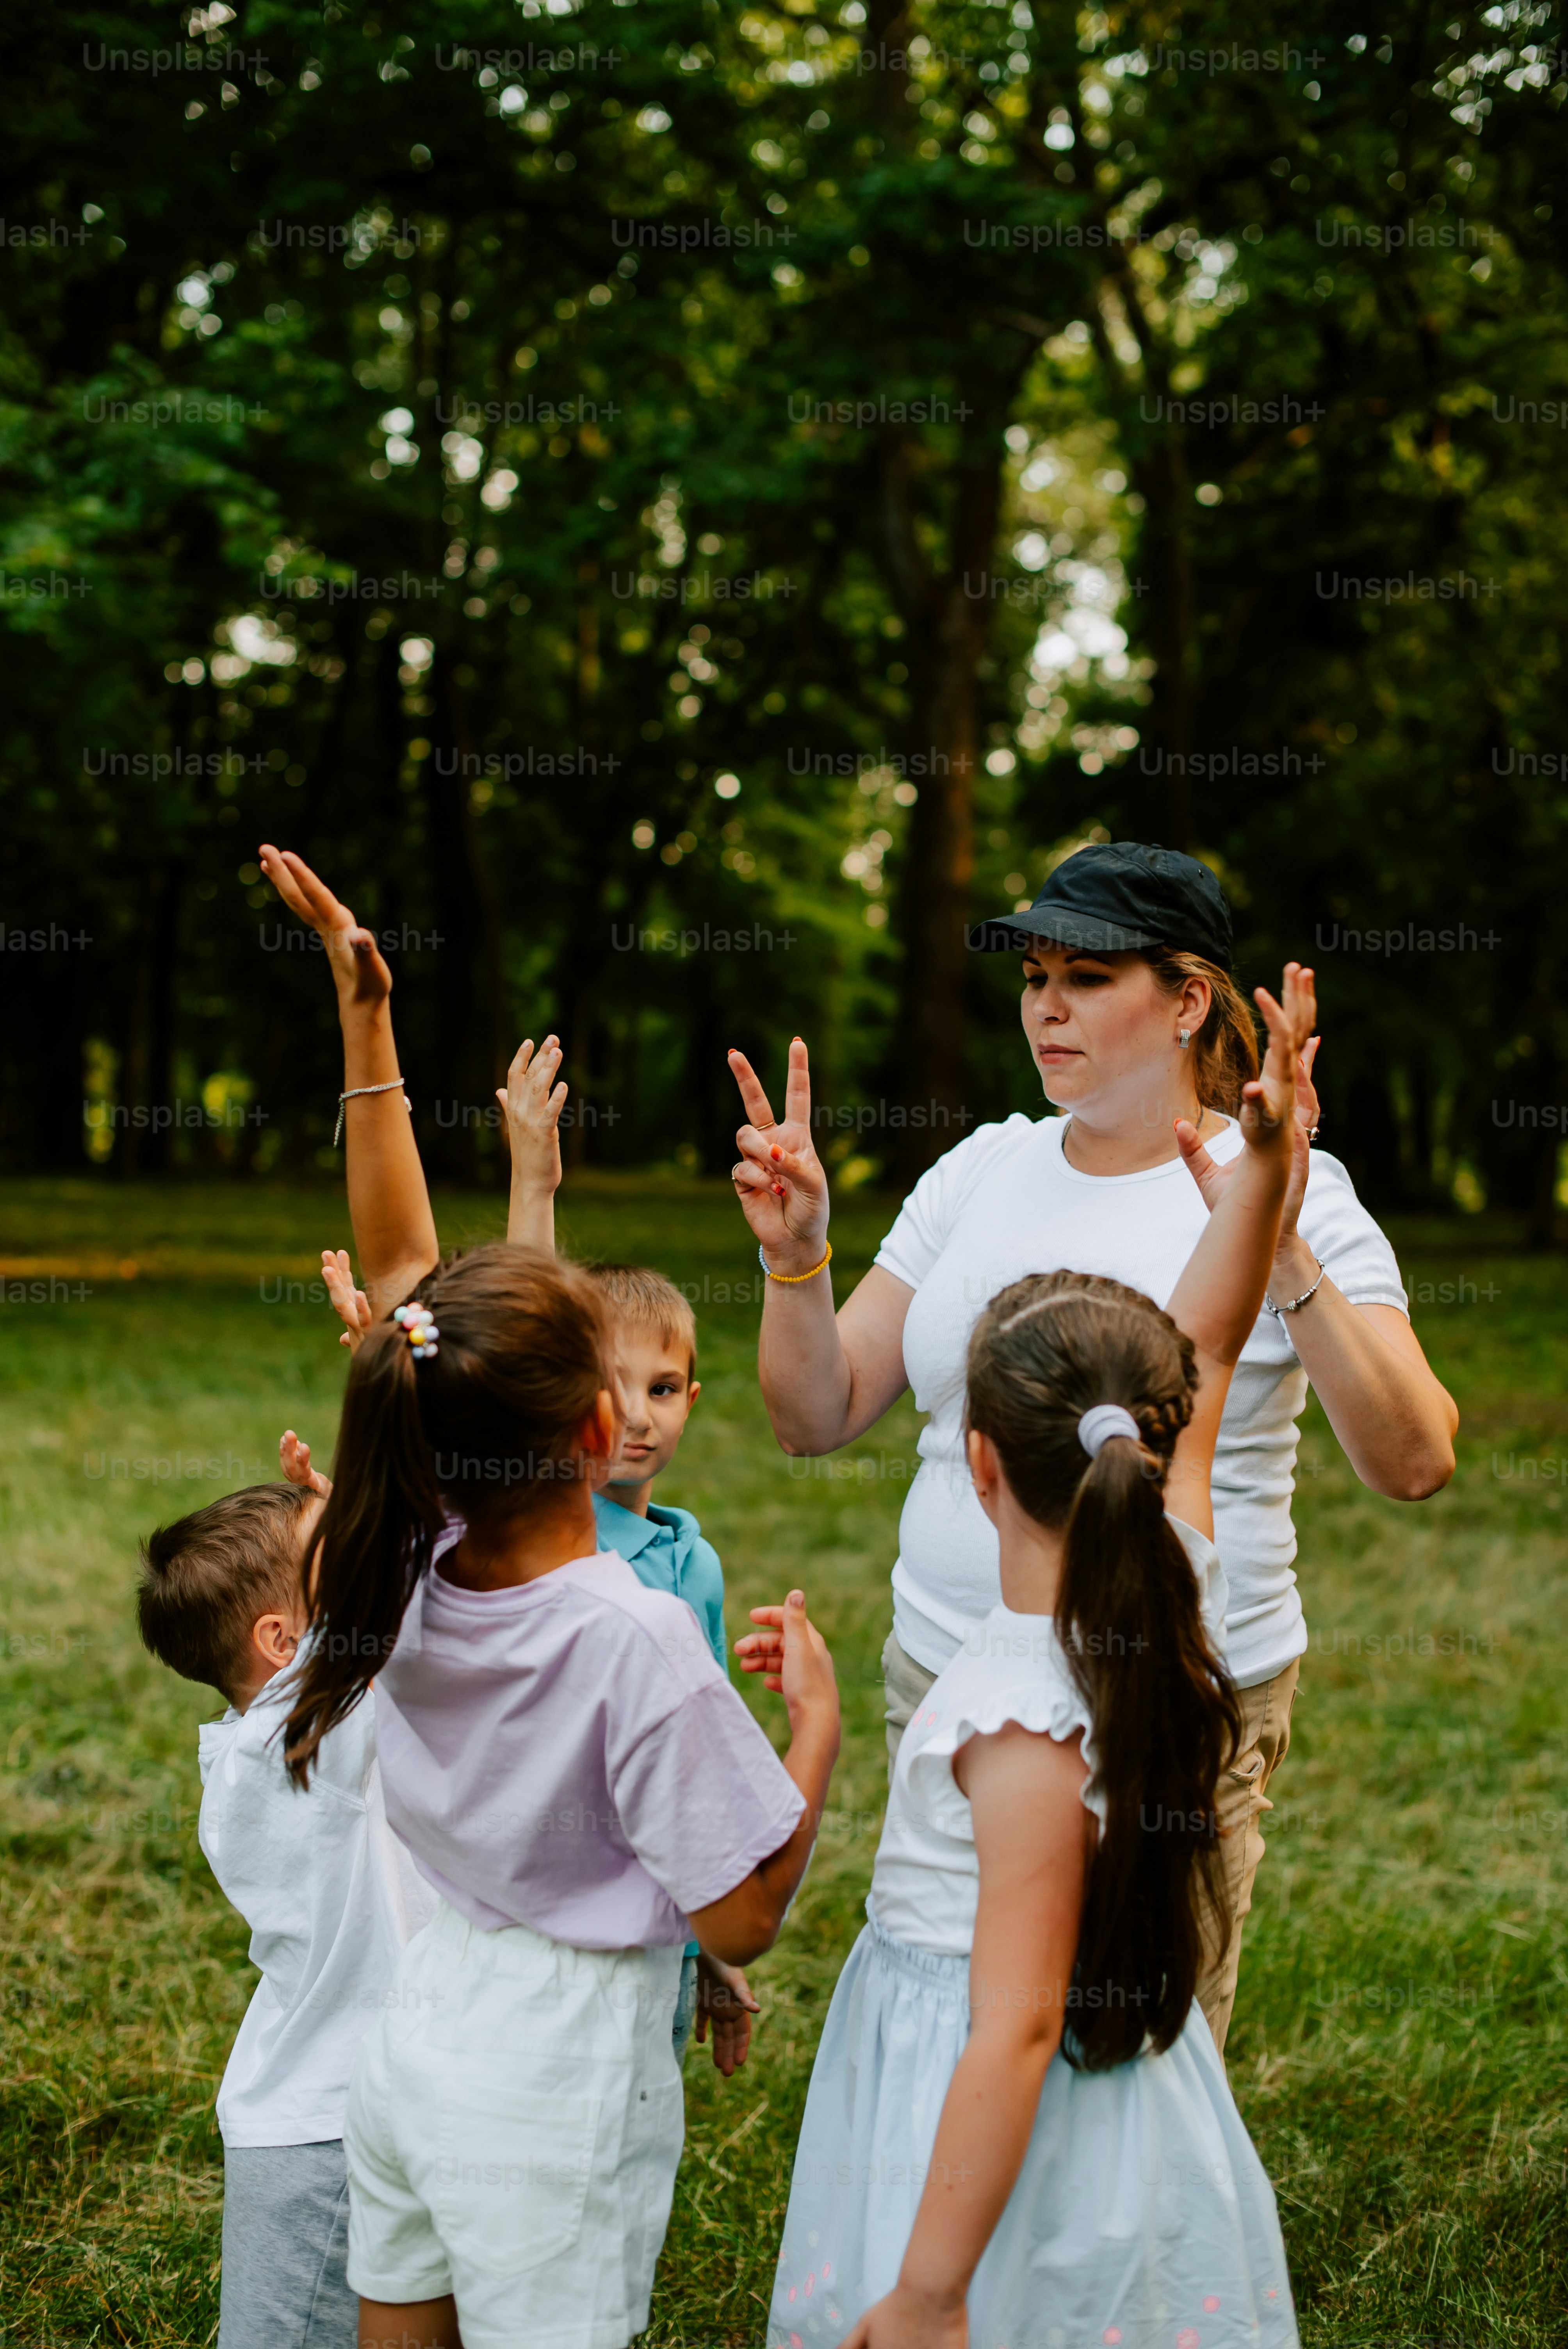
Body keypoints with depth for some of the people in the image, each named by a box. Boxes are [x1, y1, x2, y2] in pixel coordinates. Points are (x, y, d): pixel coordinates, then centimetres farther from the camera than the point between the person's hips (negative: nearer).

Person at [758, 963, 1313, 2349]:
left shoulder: (1024, 1722, -27)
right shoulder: (1180, 1595, -7)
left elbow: (1017, 2029, -26)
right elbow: (1207, 1353, 7)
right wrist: (1267, 1161, 4)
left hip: (989, 2132, -8)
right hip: (1139, 2081, 8)